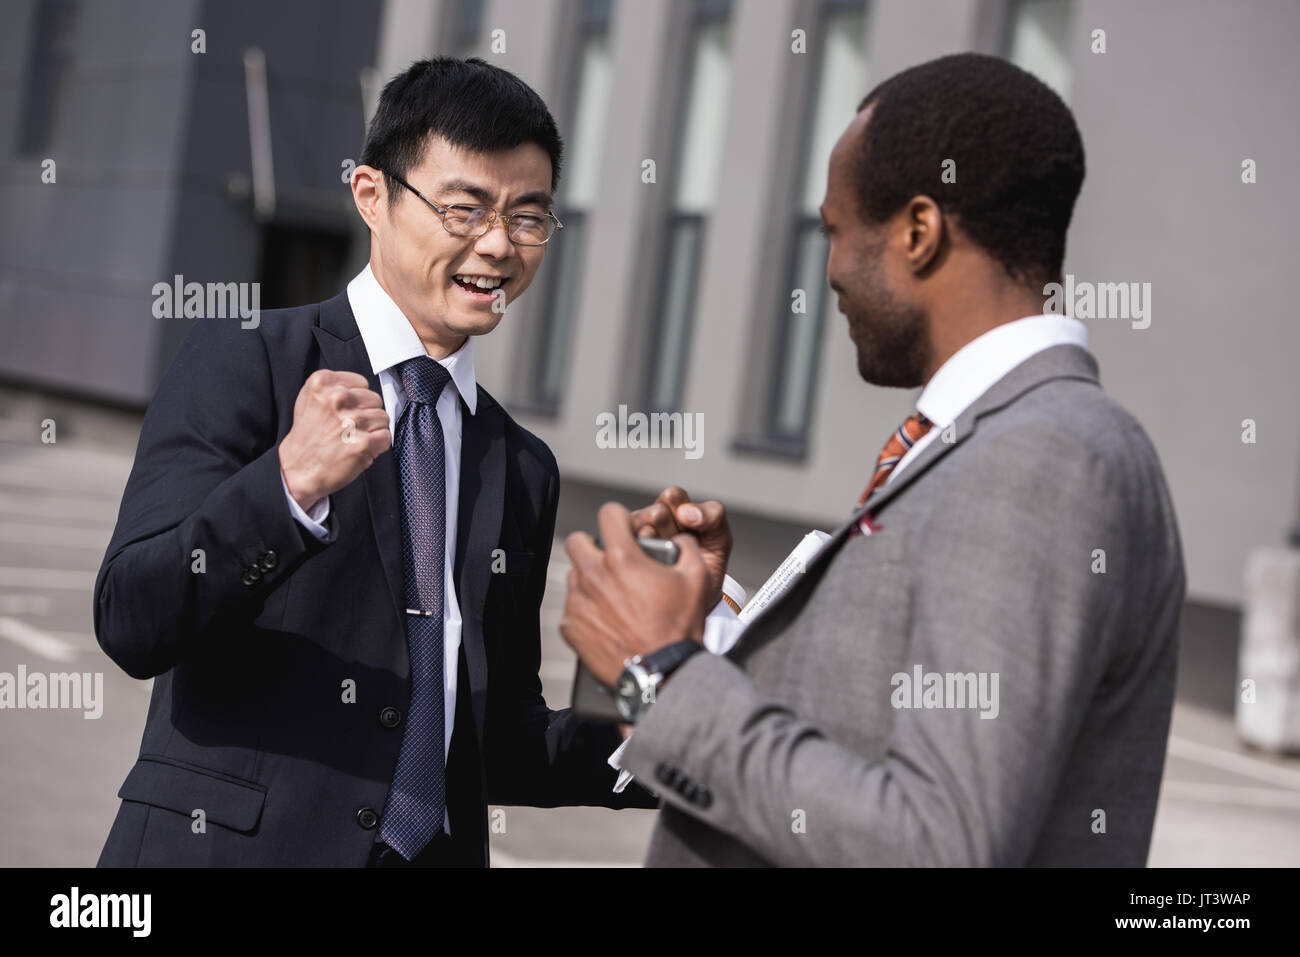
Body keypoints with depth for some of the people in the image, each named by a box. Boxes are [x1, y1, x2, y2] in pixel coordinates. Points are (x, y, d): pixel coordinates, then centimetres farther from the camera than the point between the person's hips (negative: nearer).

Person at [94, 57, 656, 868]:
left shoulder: (524, 469, 11)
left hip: (438, 848, 4)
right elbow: (130, 625, -16)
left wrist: (644, 745, -2)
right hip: (228, 843, -4)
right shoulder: (242, 368, -5)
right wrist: (290, 483, -30)